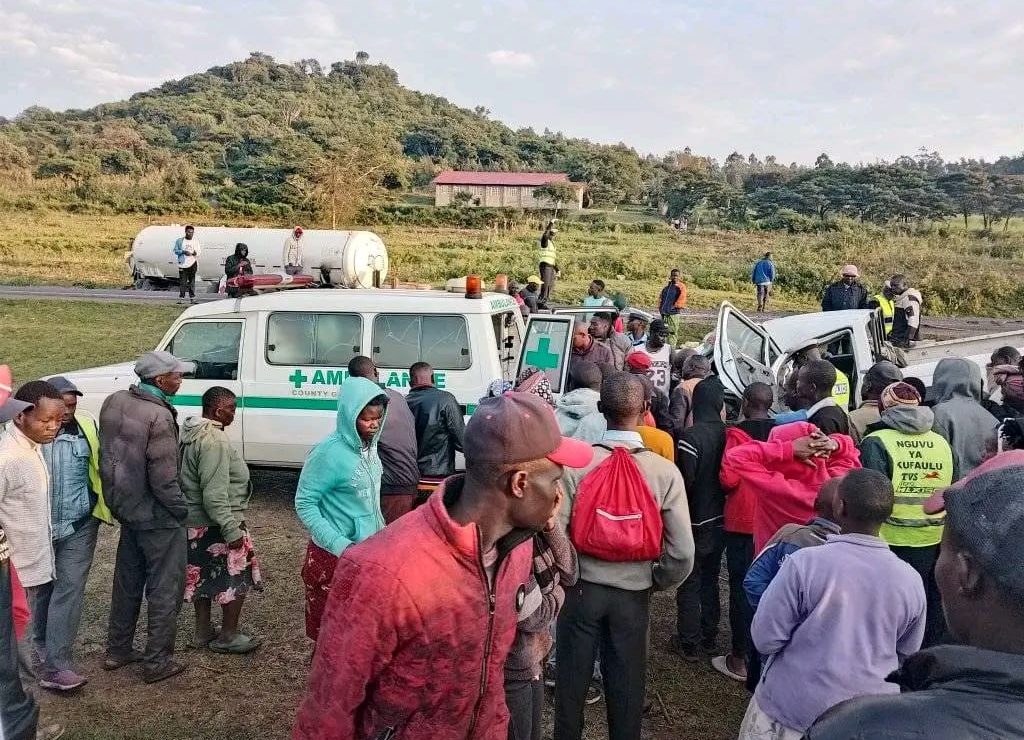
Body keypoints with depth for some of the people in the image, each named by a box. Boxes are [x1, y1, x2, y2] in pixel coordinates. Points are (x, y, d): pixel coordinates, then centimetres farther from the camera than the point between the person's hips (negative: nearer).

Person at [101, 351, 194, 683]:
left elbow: (107, 453, 10)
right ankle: (157, 662, 15)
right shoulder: (158, 417, -25)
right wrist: (182, 509, -8)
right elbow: (163, 479, -24)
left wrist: (119, 499, 18)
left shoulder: (114, 401, 0)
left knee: (127, 581, 22)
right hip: (157, 517, -8)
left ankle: (117, 650, 35)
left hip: (126, 508, 8)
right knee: (164, 590, 6)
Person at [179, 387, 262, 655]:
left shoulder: (191, 432, 7)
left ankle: (203, 632, 31)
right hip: (217, 524, -10)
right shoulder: (214, 441, -24)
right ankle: (228, 636, 14)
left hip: (195, 522, 10)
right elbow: (214, 494, -27)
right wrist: (231, 529, -23)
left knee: (204, 577, 20)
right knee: (238, 577, 5)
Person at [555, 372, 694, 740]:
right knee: (626, 685, 18)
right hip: (633, 594, 1)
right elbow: (683, 552, -13)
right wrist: (657, 582, 7)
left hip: (581, 588, 0)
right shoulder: (665, 471, -13)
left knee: (572, 678, 18)